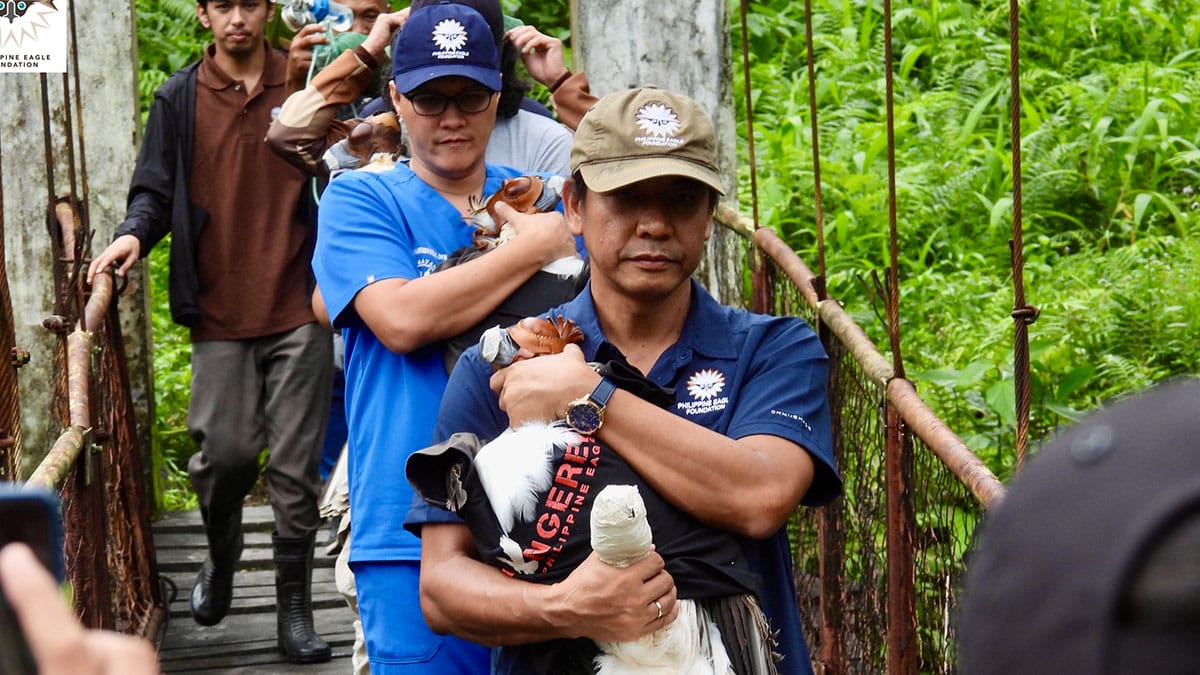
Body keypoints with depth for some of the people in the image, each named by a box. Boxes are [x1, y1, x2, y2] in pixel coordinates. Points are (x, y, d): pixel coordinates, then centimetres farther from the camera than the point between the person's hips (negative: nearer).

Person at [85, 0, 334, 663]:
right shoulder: (179, 98, 7)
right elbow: (155, 188, 8)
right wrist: (134, 231, -12)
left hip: (299, 308, 0)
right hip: (220, 310, 1)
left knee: (296, 463, 1)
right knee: (226, 451, -1)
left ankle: (294, 609, 11)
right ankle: (220, 559, 30)